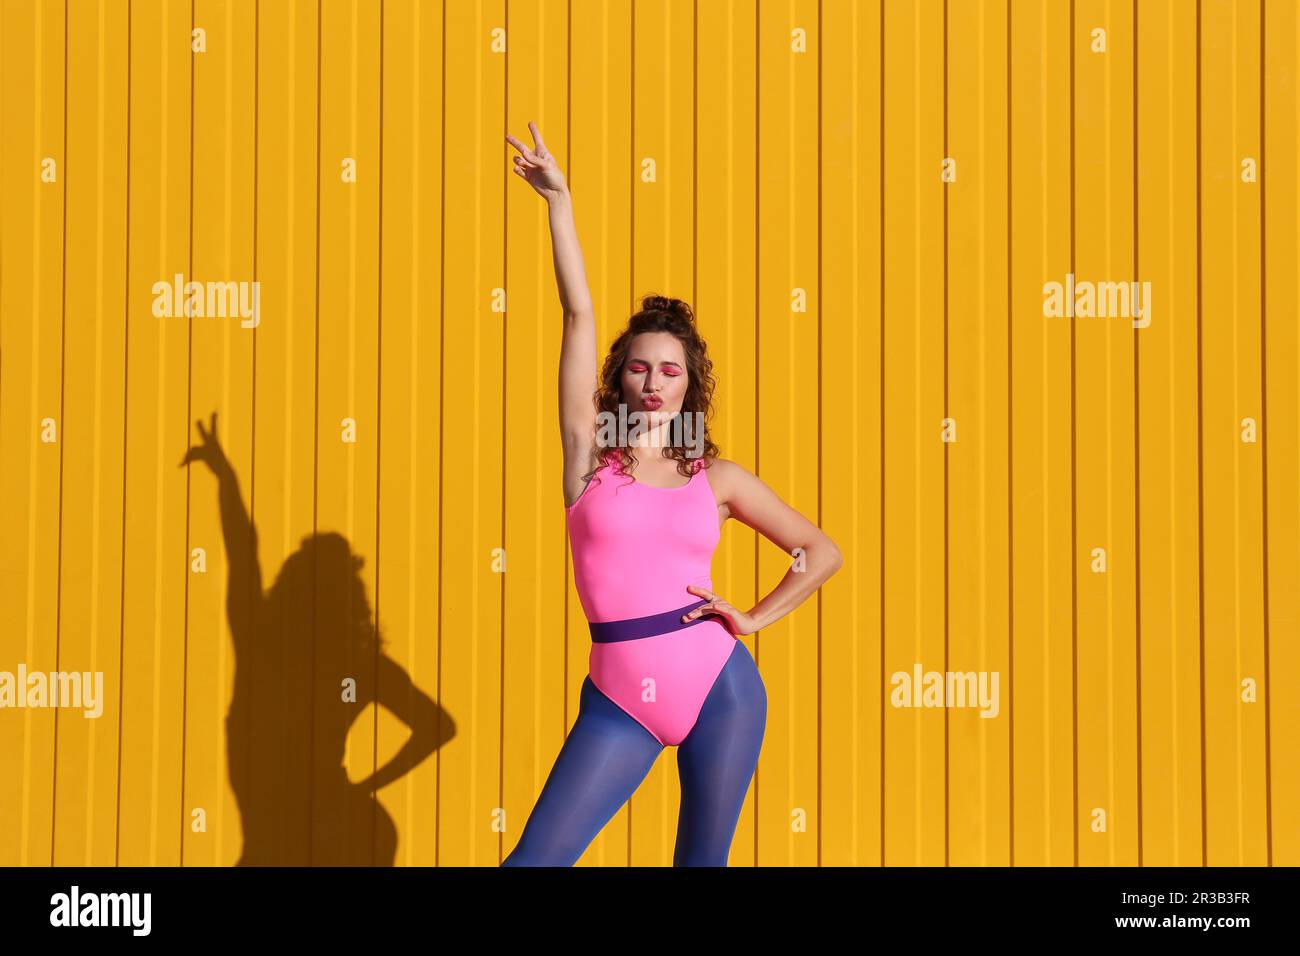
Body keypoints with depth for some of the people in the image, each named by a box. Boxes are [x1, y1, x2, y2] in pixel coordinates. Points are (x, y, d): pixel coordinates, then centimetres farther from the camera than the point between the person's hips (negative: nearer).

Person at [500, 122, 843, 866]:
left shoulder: (717, 479, 8)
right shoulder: (590, 456, 5)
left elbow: (823, 553, 17)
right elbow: (579, 314, 0)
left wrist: (755, 619, 6)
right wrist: (559, 201, -3)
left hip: (720, 688, 1)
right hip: (621, 701, -1)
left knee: (703, 861, 6)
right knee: (534, 859, -9)